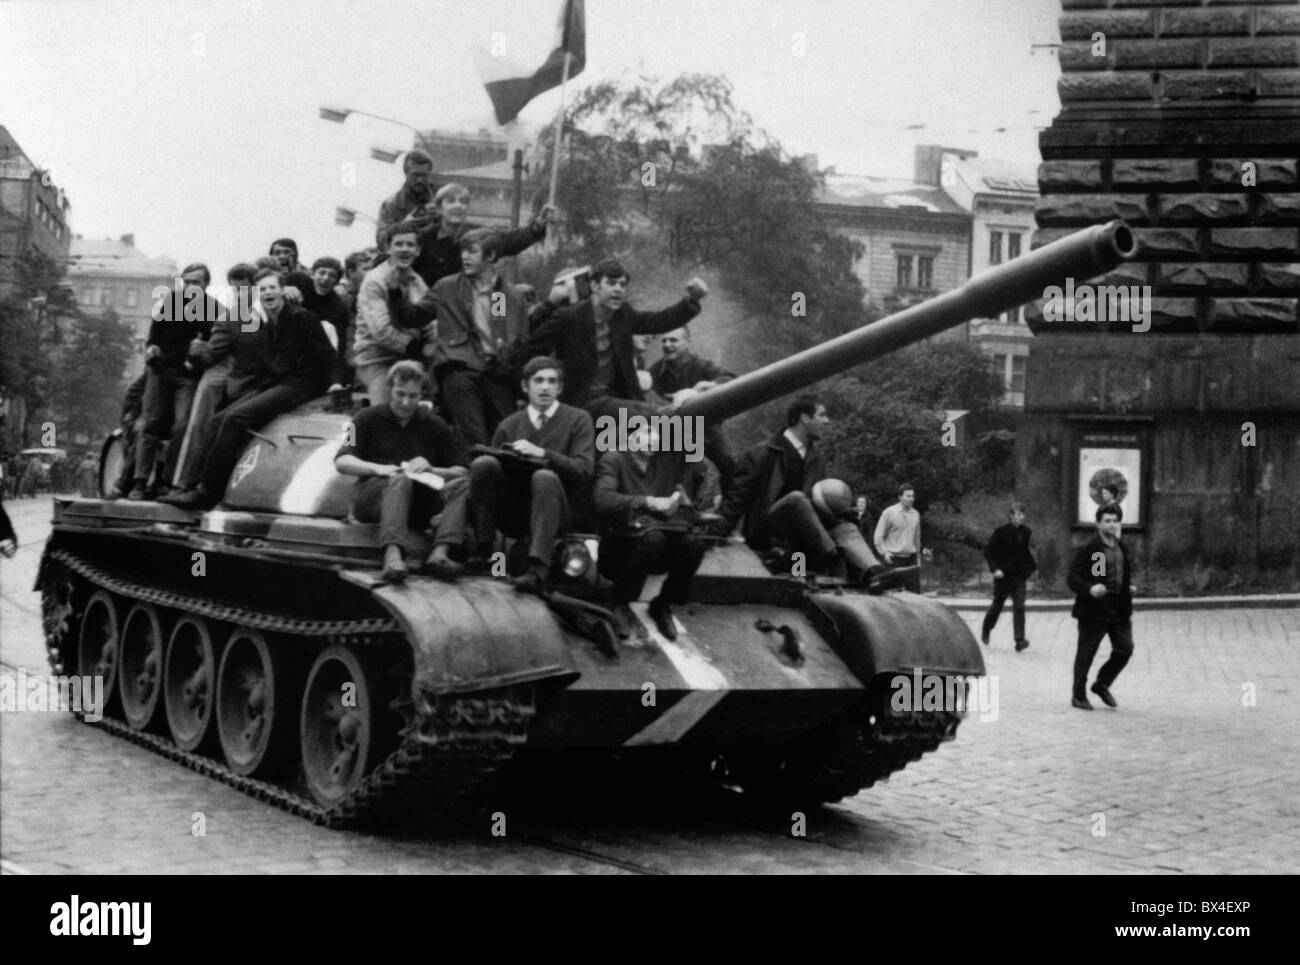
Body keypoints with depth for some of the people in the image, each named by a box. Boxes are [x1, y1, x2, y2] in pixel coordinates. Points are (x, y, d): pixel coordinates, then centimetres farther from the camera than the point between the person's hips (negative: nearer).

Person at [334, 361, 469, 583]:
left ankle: (440, 554, -42)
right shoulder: (368, 418, 8)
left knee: (462, 484, -22)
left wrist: (431, 470, -11)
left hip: (418, 503, 3)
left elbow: (460, 471, 7)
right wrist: (377, 468, -20)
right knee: (401, 480, -36)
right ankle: (393, 554, -58)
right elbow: (342, 462, -3)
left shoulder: (435, 426, 14)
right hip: (372, 496, -3)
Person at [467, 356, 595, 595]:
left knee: (544, 477, -35)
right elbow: (488, 475, 13)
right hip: (513, 511, 2)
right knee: (483, 463, -22)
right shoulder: (509, 425, 18)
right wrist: (507, 460, -10)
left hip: (558, 510, -2)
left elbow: (584, 470, -5)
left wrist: (542, 454, -18)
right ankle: (481, 551, -22)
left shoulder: (578, 420, 10)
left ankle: (538, 570, -45)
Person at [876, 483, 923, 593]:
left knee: (915, 592, -2)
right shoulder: (889, 512, -4)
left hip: (911, 559, 4)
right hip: (895, 560, -4)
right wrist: (884, 552, -12)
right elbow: (879, 536, -1)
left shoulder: (915, 514, 11)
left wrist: (918, 558, 20)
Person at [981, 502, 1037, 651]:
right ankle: (986, 631, 37)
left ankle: (1019, 640, -13)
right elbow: (988, 551, -8)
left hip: (1019, 576, 3)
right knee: (997, 606, 11)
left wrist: (1033, 568, 7)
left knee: (1019, 607, -9)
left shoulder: (1027, 532, 3)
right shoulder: (1001, 532, -10)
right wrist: (995, 569, -18)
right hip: (1003, 576, -3)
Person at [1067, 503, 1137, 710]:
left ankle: (1102, 685, 21)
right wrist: (1090, 589, -27)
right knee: (1086, 654, 2)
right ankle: (1079, 696, 16)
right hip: (1093, 610, -6)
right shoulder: (1087, 550, -9)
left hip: (1119, 610, 6)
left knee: (1125, 648, 0)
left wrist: (1129, 588, 8)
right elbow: (1072, 578, -11)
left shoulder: (1123, 550, 13)